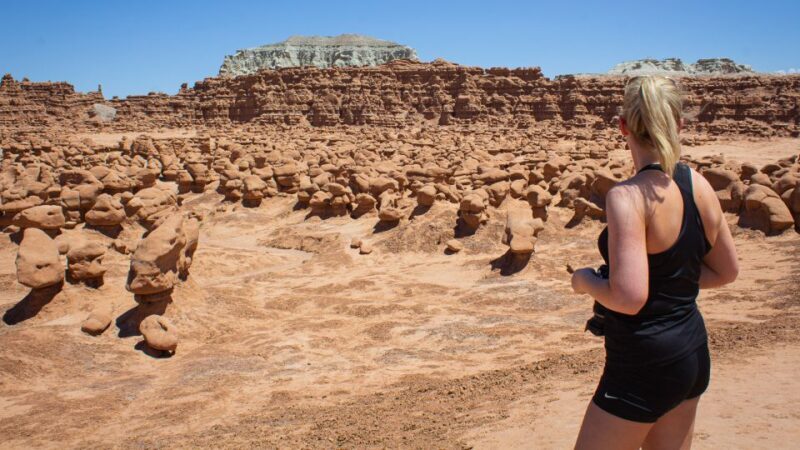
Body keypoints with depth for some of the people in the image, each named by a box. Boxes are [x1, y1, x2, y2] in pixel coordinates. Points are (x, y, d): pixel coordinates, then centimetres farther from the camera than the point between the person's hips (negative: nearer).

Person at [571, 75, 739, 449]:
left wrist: (586, 281, -10)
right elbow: (726, 271, 12)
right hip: (693, 352, 8)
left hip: (644, 362, -8)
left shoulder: (629, 196, -23)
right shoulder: (700, 186, 0)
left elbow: (629, 298, -28)